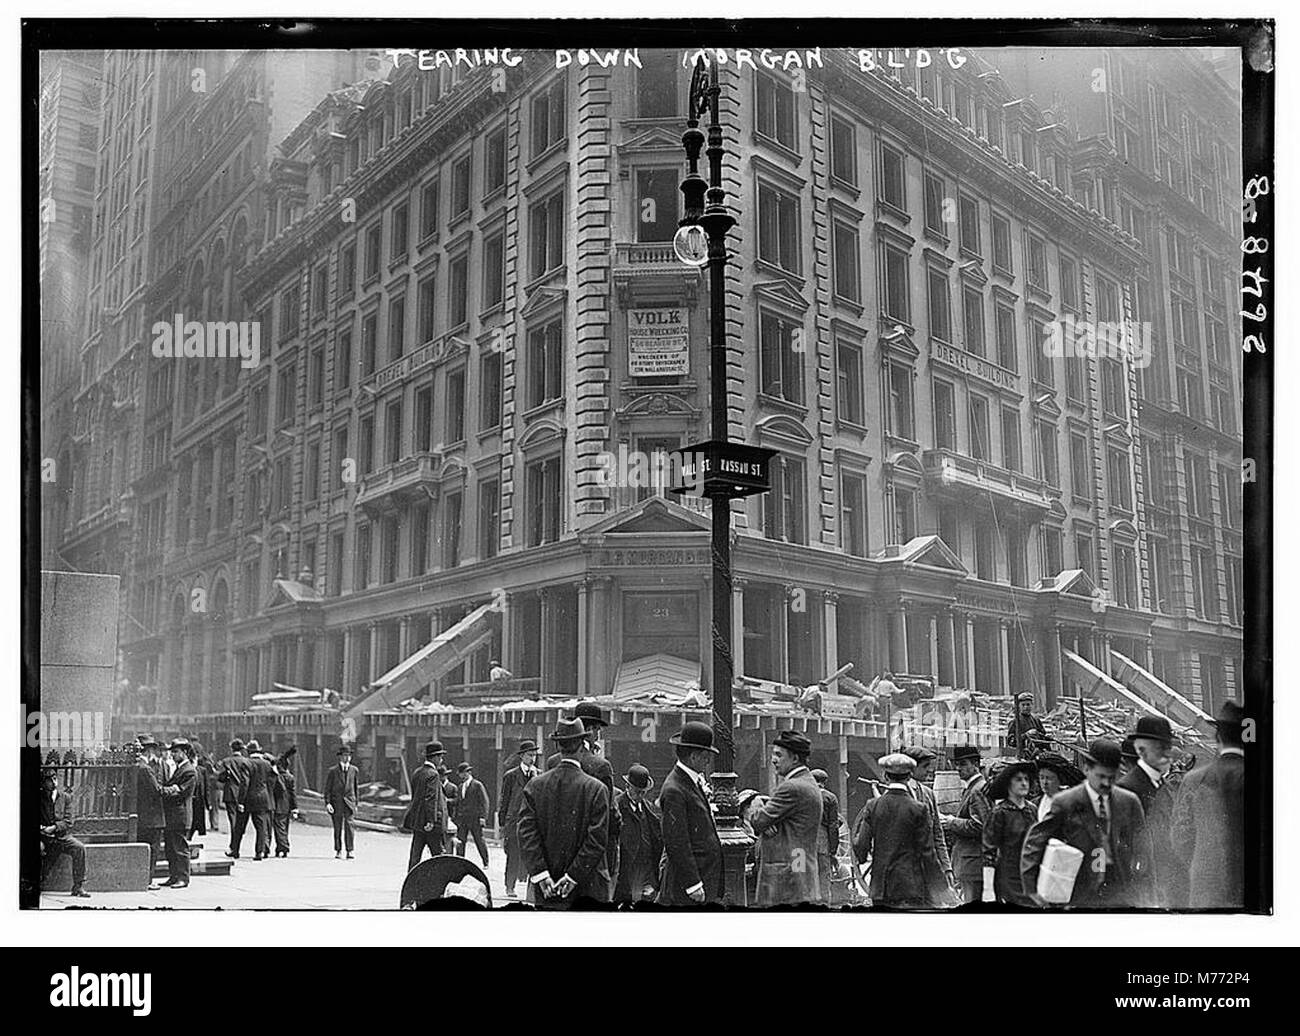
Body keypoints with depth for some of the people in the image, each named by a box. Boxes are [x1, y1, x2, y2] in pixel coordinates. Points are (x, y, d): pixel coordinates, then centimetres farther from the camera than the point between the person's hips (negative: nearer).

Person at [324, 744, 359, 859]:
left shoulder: (354, 770, 8)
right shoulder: (333, 771, 1)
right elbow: (327, 788, 0)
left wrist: (356, 803, 16)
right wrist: (327, 803, -9)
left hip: (349, 802, 1)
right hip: (336, 803, -1)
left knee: (349, 825, -11)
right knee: (337, 828, 4)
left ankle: (350, 851, -10)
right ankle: (338, 851, 14)